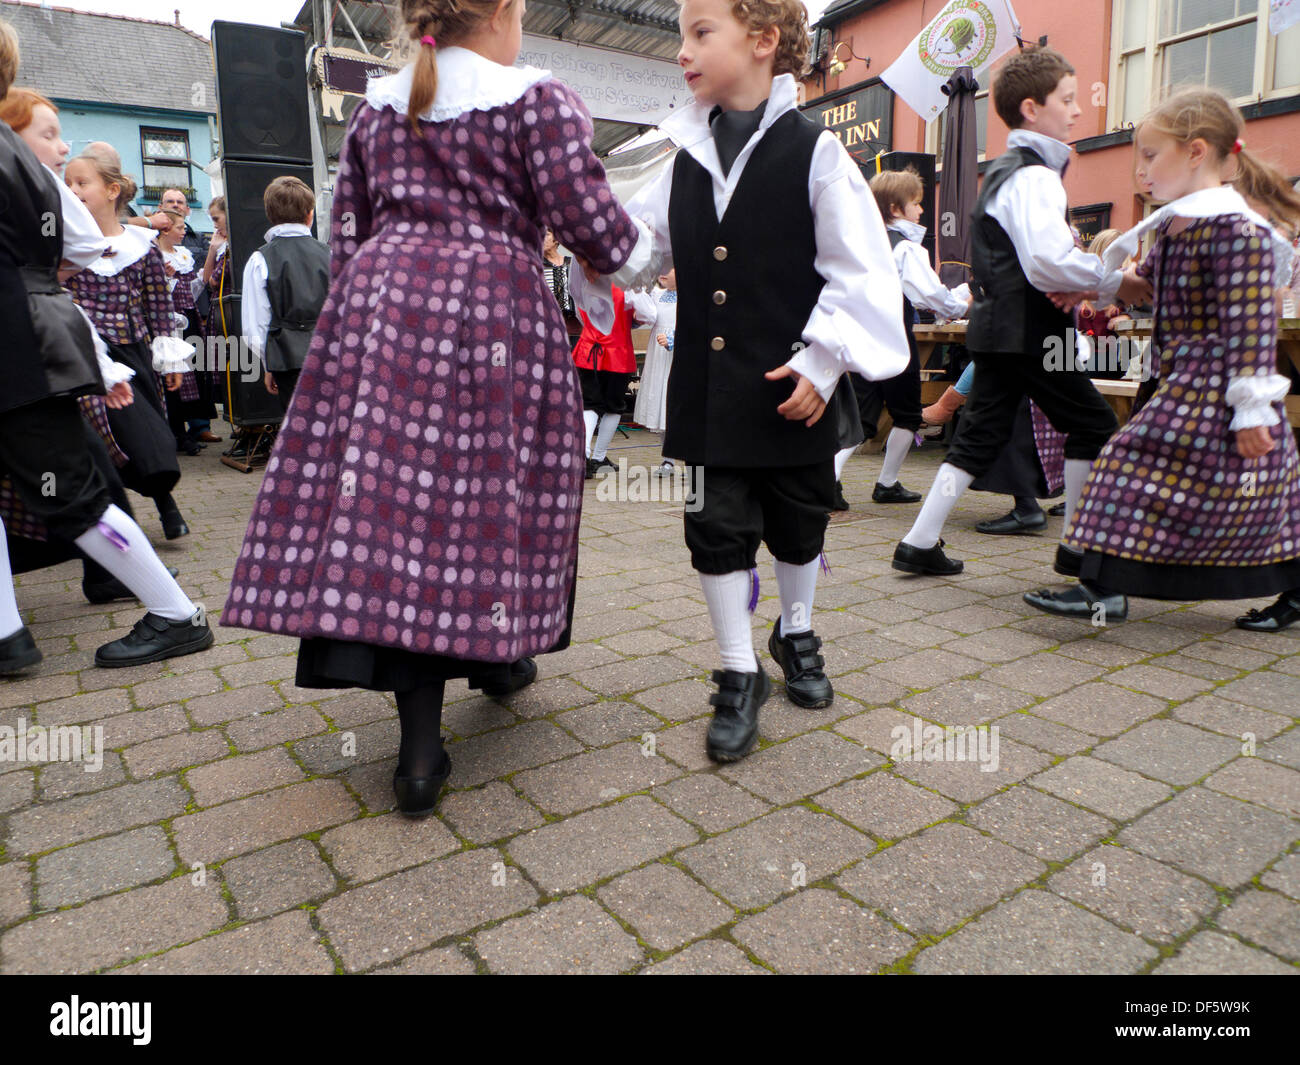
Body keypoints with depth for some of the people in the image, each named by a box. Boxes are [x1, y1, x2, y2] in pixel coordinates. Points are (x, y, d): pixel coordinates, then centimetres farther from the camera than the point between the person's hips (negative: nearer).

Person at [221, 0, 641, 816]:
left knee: (388, 501, -2)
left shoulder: (378, 106, 19)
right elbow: (591, 226, -5)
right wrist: (631, 250, 15)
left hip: (382, 307, 4)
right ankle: (495, 651, 28)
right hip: (495, 317, -3)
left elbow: (347, 230, 19)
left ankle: (421, 744, -4)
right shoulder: (540, 100, 3)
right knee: (487, 489, 8)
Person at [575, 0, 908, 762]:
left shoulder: (813, 152, -6)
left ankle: (797, 633, 40)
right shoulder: (688, 158, 9)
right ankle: (740, 676, 17)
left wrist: (824, 359, -13)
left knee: (798, 521, 13)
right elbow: (642, 247, 12)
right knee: (717, 526, 3)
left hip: (793, 387, -3)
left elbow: (861, 270, -7)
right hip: (709, 385, 4)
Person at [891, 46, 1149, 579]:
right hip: (1027, 331, -9)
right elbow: (1049, 260, -27)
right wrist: (1116, 283, -13)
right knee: (1093, 425, 2)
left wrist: (1061, 286, 9)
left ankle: (920, 542, 8)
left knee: (981, 435, 9)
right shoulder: (1034, 175, -13)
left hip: (996, 325, 10)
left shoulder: (1005, 169, 20)